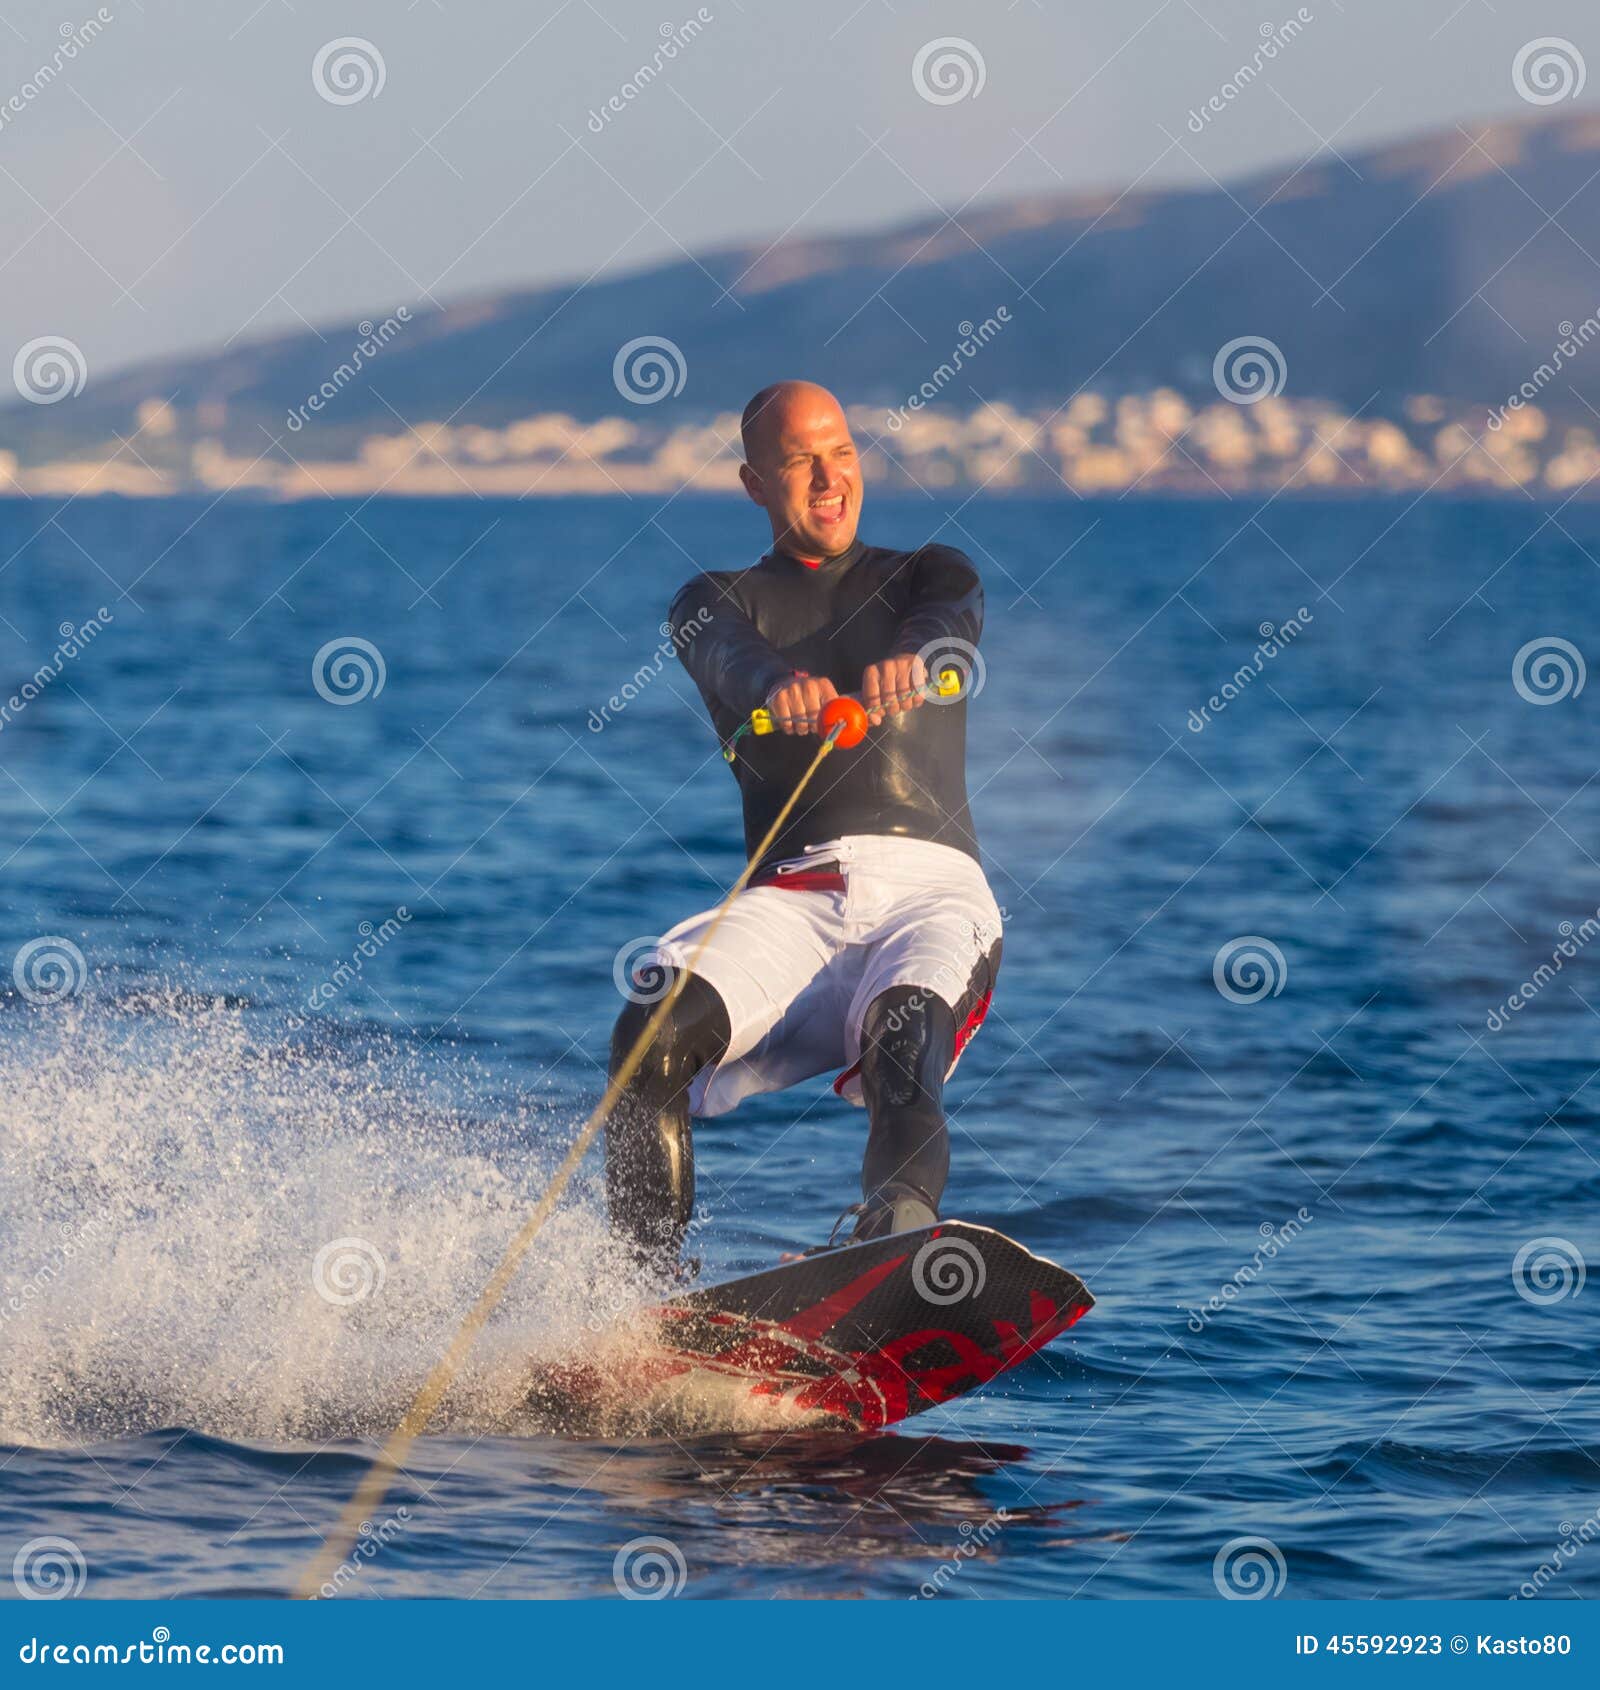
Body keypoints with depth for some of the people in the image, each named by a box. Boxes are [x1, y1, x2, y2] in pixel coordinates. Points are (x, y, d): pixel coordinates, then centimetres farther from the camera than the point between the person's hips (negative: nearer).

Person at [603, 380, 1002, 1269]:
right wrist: (779, 683, -33)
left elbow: (955, 622, -5)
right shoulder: (716, 601, 20)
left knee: (905, 1049, -35)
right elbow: (731, 659, -6)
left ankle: (901, 1220, -62)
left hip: (931, 885, -1)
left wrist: (912, 655, -32)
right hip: (791, 897, 1)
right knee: (652, 1035, -28)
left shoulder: (924, 575, 22)